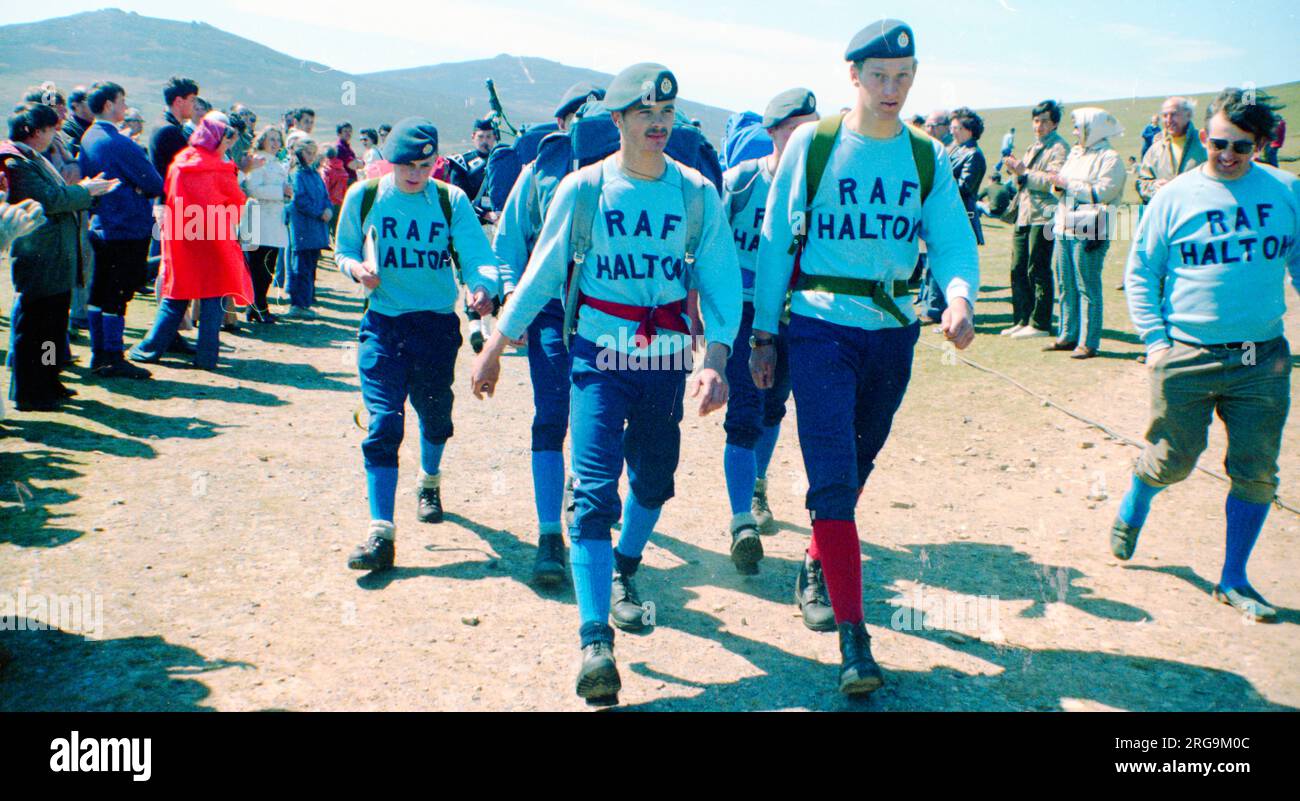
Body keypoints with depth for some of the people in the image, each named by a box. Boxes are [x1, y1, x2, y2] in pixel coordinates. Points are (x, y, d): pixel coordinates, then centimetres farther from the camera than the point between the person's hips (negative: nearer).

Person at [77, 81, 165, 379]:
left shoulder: (87, 139, 9)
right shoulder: (119, 143, -18)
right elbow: (156, 184, -15)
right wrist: (142, 188, 6)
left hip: (100, 227, 9)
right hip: (128, 229, -9)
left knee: (100, 292, 12)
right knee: (118, 294, -4)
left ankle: (99, 355, 20)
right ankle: (113, 360, 0)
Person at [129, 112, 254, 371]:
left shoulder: (179, 163, 3)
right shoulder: (221, 169, -9)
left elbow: (167, 197, 12)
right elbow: (238, 201, 0)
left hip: (179, 238, 4)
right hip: (213, 239, -4)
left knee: (175, 296, 13)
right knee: (214, 296, 2)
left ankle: (149, 348, 11)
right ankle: (206, 356, 1)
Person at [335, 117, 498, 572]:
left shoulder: (452, 201, -3)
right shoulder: (363, 197, 0)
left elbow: (478, 256, -13)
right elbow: (344, 251, 11)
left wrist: (483, 286, -36)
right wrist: (357, 268, -12)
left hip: (437, 325, 1)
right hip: (382, 325, -1)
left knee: (435, 417, 16)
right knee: (382, 423, -11)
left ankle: (430, 483, 49)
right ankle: (381, 534, -10)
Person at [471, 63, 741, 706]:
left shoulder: (697, 193, -1)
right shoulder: (583, 189, -3)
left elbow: (721, 281, -2)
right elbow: (541, 275, 4)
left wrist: (715, 361, -16)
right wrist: (493, 350, 5)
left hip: (668, 357, 2)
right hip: (599, 354, -2)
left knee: (653, 480, 13)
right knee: (594, 487, -12)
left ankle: (624, 566, 44)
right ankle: (595, 638, -14)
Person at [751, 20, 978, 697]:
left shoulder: (928, 157, 5)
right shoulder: (811, 144, -3)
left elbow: (952, 241, -2)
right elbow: (774, 241, 1)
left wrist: (958, 295, -24)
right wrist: (763, 333, 0)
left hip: (893, 333, 4)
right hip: (820, 328, -4)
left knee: (856, 468, 16)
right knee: (833, 476, -11)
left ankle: (818, 564, 41)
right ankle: (852, 636, -8)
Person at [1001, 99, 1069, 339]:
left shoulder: (1059, 148, -5)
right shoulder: (1033, 147, 23)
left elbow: (1052, 180, -18)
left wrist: (1024, 173, -16)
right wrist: (1017, 172, 7)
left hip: (1043, 217, -9)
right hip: (1024, 216, 9)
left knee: (1038, 271, -5)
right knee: (1018, 269, 8)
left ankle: (1040, 324, 1)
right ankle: (1021, 320, 16)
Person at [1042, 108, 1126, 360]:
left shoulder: (1110, 158, -6)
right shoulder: (1074, 153, 19)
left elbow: (1102, 192, -17)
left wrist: (1069, 184, -13)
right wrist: (1058, 185, -3)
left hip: (1089, 232, -8)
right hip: (1064, 228, 8)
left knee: (1088, 287, -5)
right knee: (1066, 285, 12)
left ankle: (1088, 342, -1)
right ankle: (1068, 335, 22)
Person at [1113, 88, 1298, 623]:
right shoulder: (1175, 197, -1)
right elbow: (1140, 271, 4)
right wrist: (1154, 338, -5)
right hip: (1187, 356, -2)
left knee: (1257, 474, 4)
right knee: (1171, 462, 6)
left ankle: (1233, 579, 20)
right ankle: (1133, 509, 40)